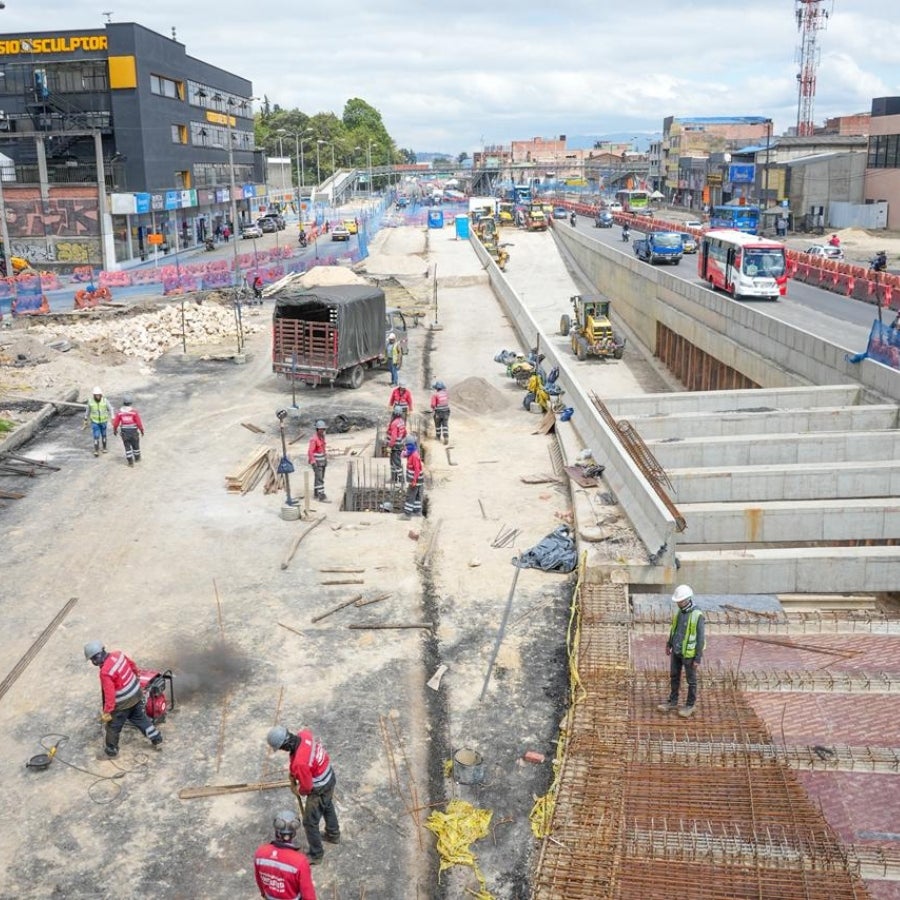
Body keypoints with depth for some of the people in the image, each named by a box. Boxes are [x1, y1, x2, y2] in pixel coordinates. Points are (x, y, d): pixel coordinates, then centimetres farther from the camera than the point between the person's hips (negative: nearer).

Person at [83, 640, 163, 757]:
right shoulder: (118, 654, -11)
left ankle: (111, 751, 34)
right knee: (140, 718, 26)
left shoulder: (105, 672, -32)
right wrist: (135, 678, 27)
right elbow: (133, 666, 7)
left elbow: (110, 695, -28)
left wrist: (107, 712, -17)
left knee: (113, 727, 16)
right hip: (136, 693, 7)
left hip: (123, 703, -7)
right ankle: (157, 739, 35)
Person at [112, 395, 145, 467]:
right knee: (135, 445, 19)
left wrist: (115, 430, 15)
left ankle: (130, 461, 14)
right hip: (133, 431, -1)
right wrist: (142, 430, 0)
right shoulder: (134, 411, -16)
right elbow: (139, 422, -15)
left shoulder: (120, 412, -9)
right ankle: (137, 458, 36)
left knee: (127, 446, 12)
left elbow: (115, 423, -4)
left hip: (124, 432, 1)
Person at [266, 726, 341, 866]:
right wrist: (294, 773, 0)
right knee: (328, 807, 34)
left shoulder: (300, 762, -41)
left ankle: (316, 855, 36)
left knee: (310, 823, 15)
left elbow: (307, 787, -24)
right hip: (329, 777, 8)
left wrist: (298, 791, -1)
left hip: (319, 790, -8)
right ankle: (333, 834, 58)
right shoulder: (305, 734, -20)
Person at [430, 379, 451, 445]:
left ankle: (438, 436, 31)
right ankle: (446, 438, -7)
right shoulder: (445, 393, 0)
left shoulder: (435, 394, -14)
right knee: (445, 425, 5)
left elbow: (433, 405, -14)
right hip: (446, 411, 3)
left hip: (438, 412, -3)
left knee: (438, 425, 16)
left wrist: (433, 409, 4)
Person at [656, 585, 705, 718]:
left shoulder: (697, 616, -23)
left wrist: (698, 658, -17)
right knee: (674, 677, 15)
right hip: (676, 651, 7)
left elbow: (701, 638, -19)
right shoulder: (678, 612, -2)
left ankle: (690, 705, 24)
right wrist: (669, 645, 18)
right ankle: (672, 702, 29)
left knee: (691, 680, 9)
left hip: (689, 653, -7)